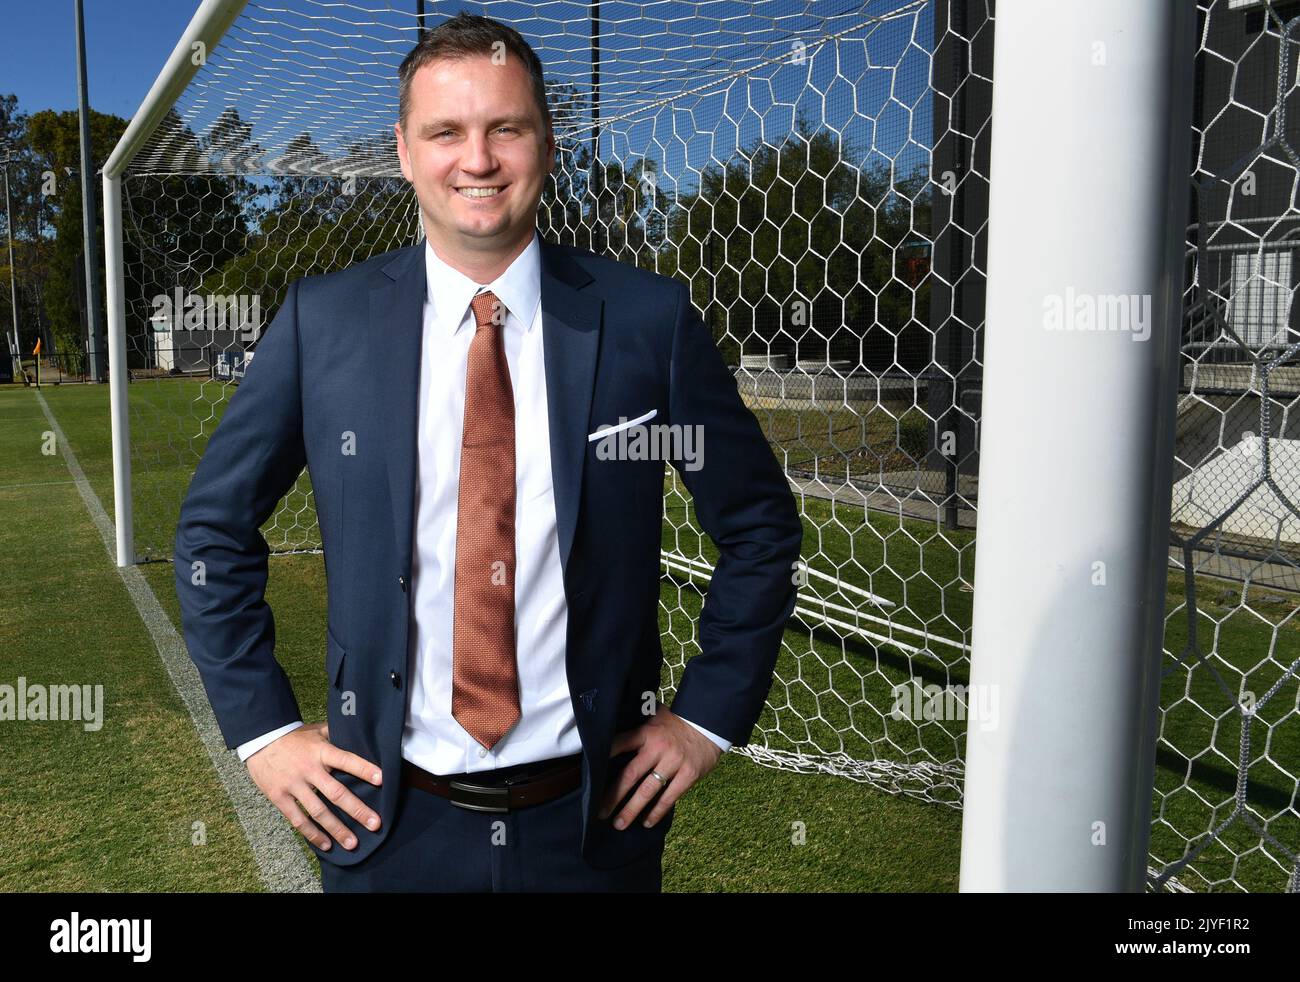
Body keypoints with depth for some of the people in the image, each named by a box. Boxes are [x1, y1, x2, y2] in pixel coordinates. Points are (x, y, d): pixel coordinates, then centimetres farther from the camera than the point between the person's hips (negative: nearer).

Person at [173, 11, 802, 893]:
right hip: (388, 816, 1)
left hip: (594, 817, 0)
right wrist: (262, 726, -1)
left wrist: (709, 715, -2)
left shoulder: (649, 319, -8)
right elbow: (215, 527, 4)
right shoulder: (323, 321, -5)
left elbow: (760, 527, 1)